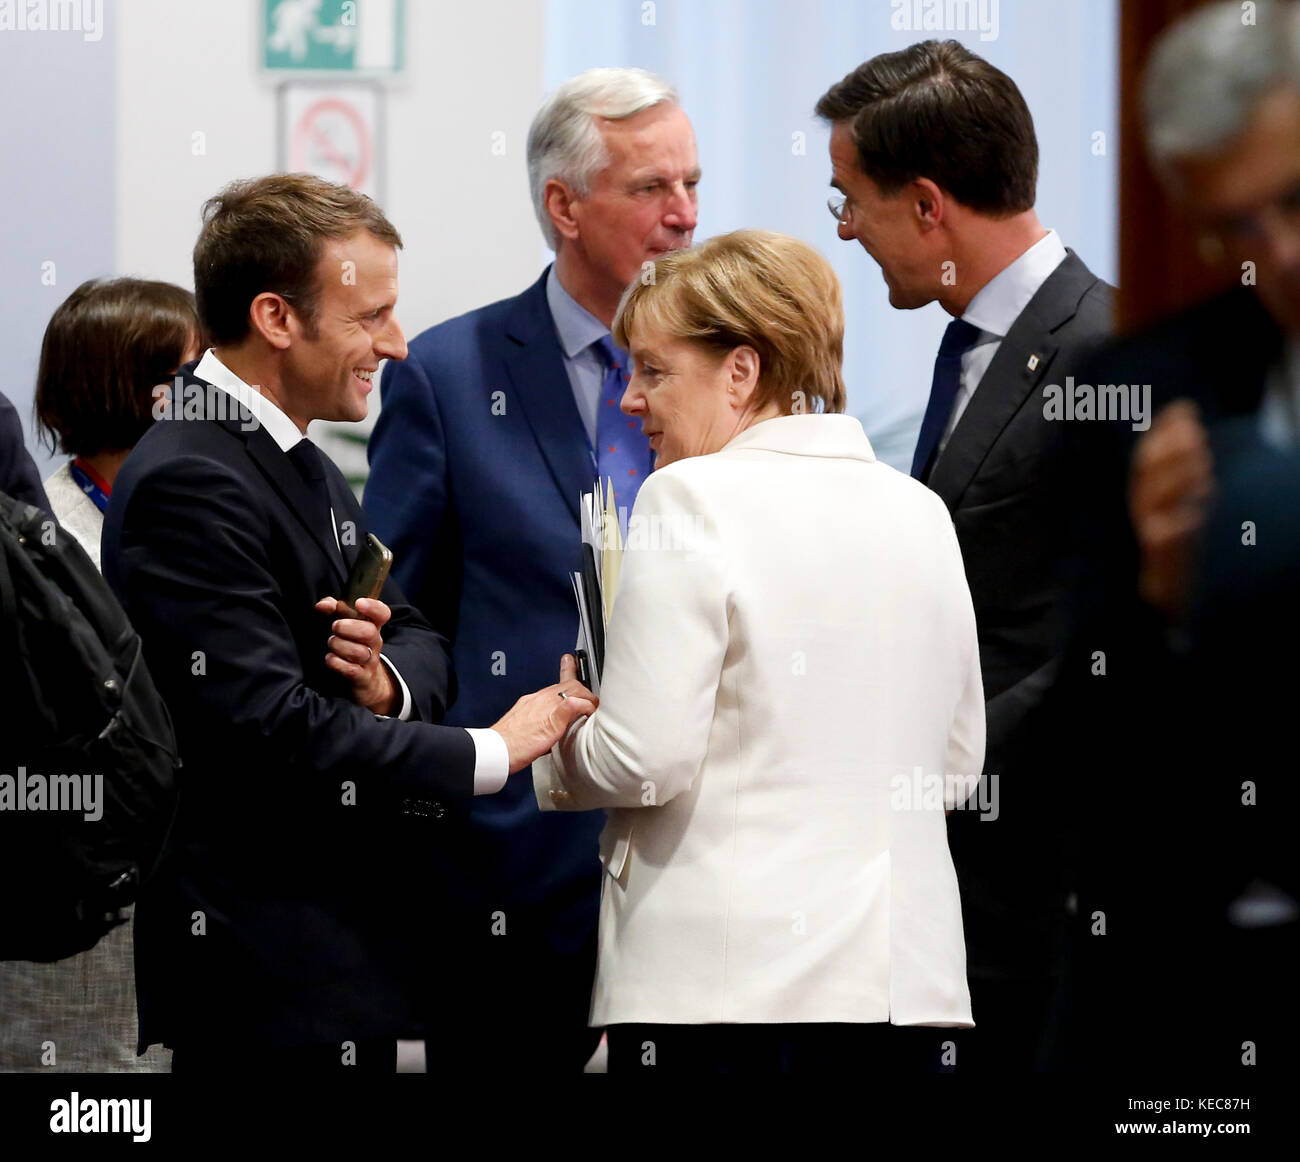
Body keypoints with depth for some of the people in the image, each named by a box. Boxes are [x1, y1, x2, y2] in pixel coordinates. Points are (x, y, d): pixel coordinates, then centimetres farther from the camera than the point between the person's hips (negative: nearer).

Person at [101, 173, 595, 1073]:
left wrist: (392, 681, -7)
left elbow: (421, 642, 18)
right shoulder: (188, 484, -17)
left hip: (349, 947, 10)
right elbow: (269, 728, -24)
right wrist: (486, 755, -17)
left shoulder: (302, 466, 16)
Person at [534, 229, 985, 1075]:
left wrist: (555, 755, 8)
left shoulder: (694, 498, -8)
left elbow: (642, 760, -12)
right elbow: (960, 763, 18)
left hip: (725, 979, -6)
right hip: (902, 975, 6)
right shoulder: (920, 511, 12)